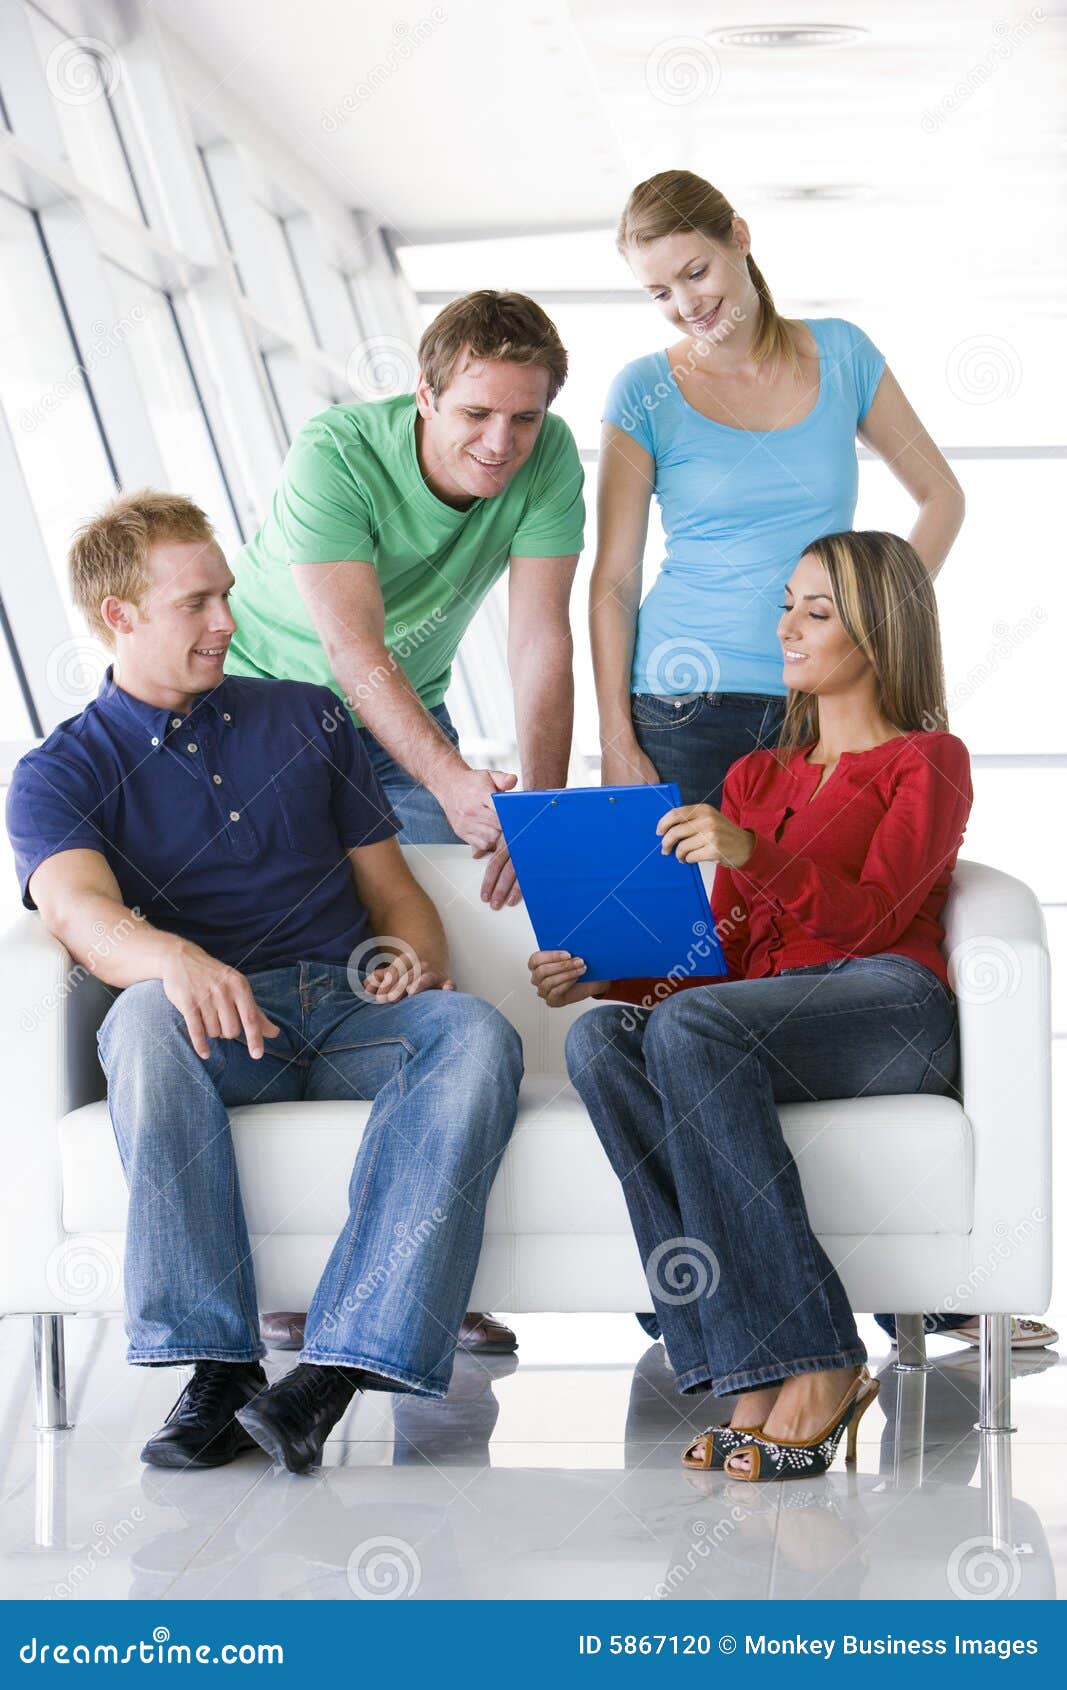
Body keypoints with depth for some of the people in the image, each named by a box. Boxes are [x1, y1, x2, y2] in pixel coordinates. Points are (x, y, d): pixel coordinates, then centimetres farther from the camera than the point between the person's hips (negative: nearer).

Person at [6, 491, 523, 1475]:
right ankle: (218, 1370, -37)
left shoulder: (305, 719, 24)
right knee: (145, 1022, -38)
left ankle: (341, 1367, -41)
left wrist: (417, 961, -2)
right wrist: (176, 960, -36)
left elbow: (392, 887, 23)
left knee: (477, 1035, -31)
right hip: (218, 1025, -2)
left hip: (357, 1014, 3)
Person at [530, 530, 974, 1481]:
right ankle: (757, 1378, -35)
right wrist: (604, 975, 3)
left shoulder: (927, 763, 12)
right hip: (760, 1013, 5)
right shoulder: (755, 777, 29)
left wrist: (751, 854, -23)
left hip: (890, 1004, -5)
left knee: (690, 1029, -35)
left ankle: (815, 1367, -33)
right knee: (600, 1039, -28)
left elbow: (869, 918, -6)